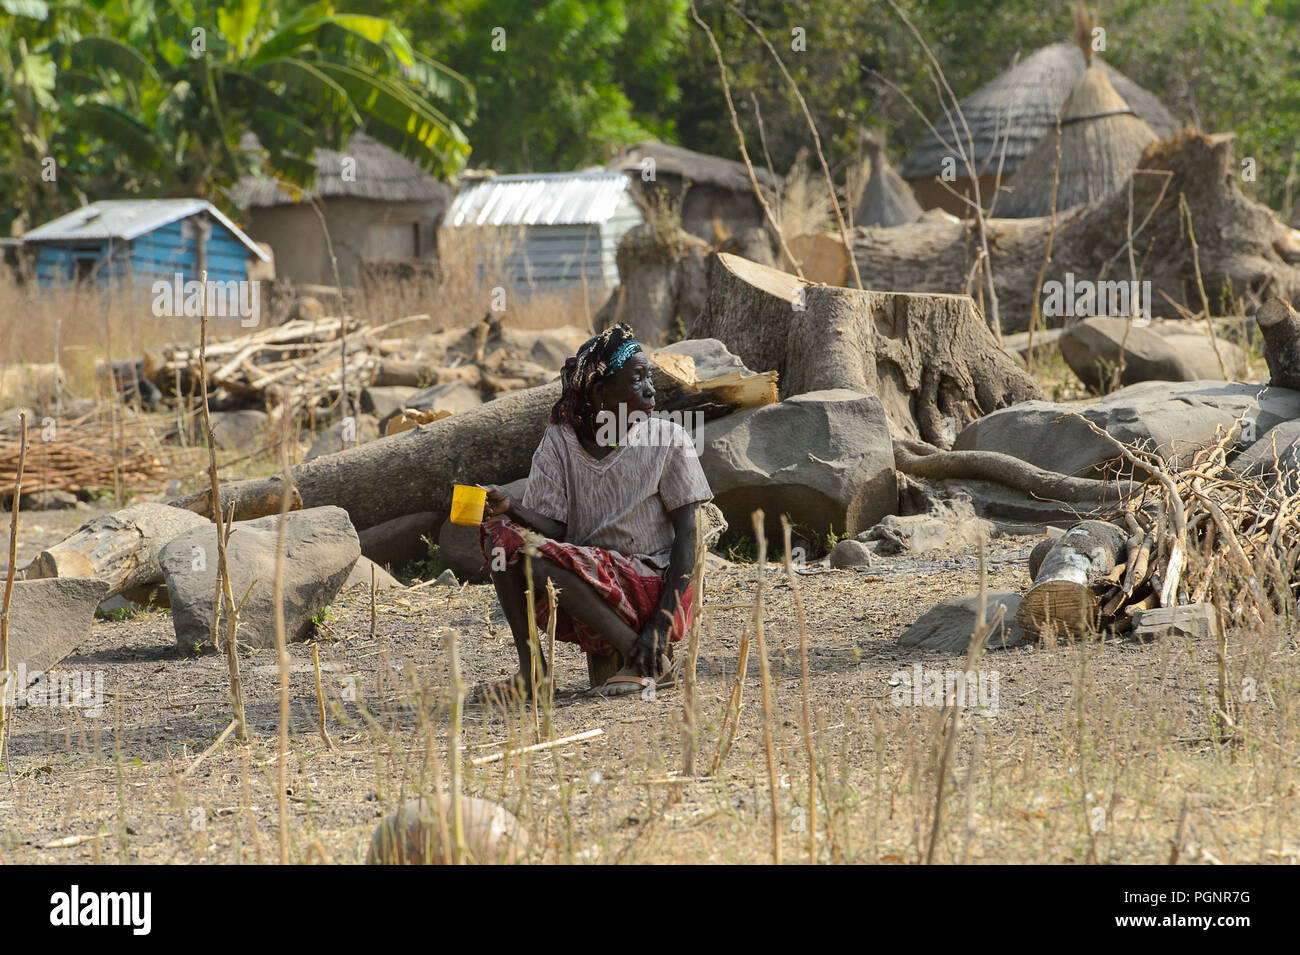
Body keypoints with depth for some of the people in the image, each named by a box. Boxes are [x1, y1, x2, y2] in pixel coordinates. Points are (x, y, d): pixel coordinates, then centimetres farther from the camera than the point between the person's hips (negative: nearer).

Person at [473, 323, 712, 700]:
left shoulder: (669, 441, -5)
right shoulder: (560, 440, 4)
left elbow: (686, 535, -7)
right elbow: (552, 526, -2)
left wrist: (663, 623, -17)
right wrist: (508, 507, -25)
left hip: (648, 584, -5)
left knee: (539, 560, -28)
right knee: (501, 531, -15)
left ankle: (642, 659, -17)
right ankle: (531, 668, -17)